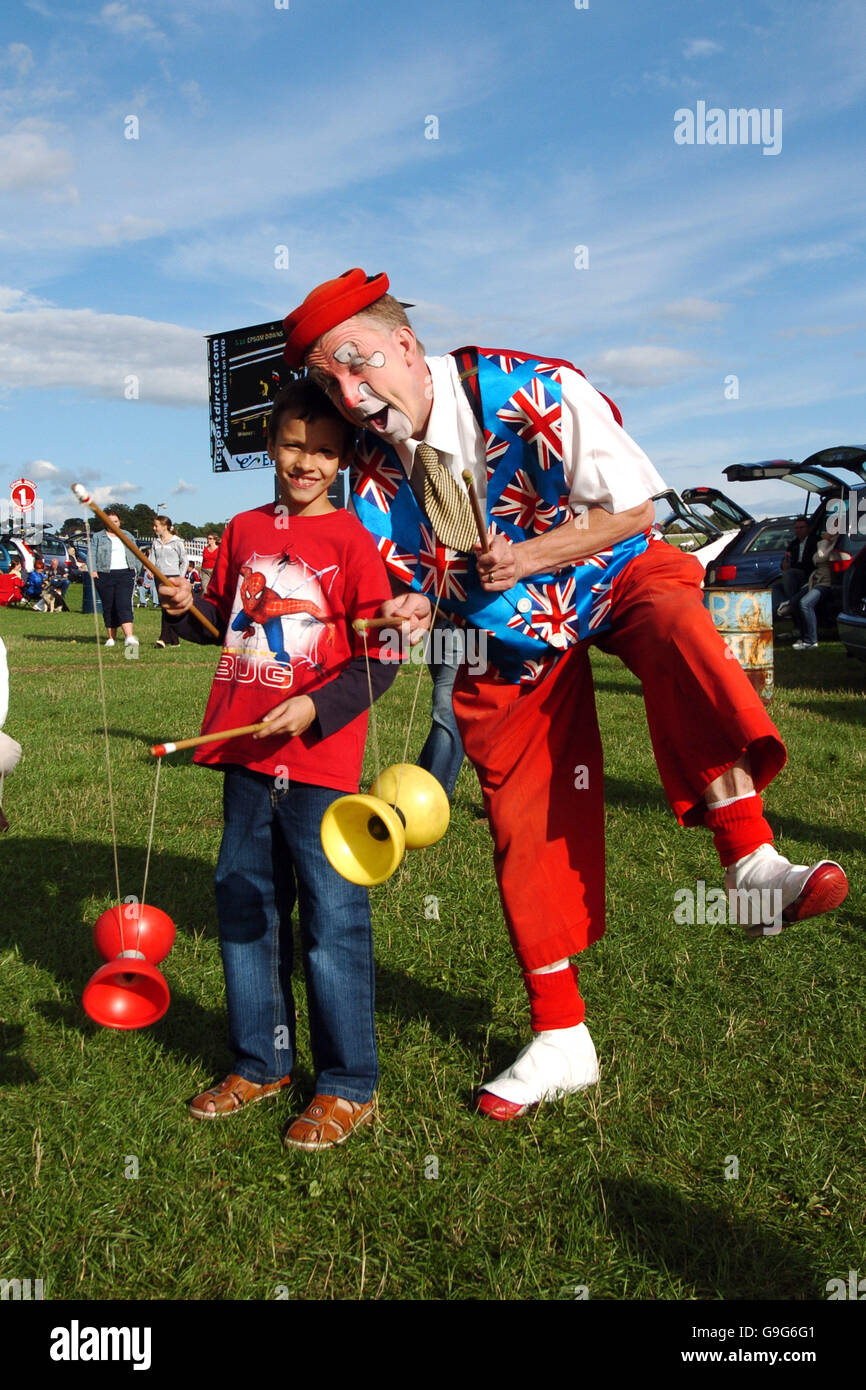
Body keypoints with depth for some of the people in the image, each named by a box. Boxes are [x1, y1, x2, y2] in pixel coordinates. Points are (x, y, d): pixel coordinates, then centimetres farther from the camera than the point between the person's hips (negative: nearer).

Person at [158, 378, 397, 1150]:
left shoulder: (351, 538, -6)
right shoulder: (244, 531, 11)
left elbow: (382, 657, -9)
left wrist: (315, 709, -20)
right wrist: (189, 608, 2)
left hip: (321, 760, -6)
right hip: (246, 754, 6)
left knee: (333, 918, 0)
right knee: (244, 905, 15)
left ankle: (349, 1086, 14)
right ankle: (262, 1063, 32)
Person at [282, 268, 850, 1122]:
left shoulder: (531, 392, -21)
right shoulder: (375, 474, -8)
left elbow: (636, 508, -16)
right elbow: (414, 587, 2)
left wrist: (529, 557, -27)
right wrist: (410, 611, -23)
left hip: (614, 579, -3)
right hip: (512, 642, 3)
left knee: (676, 631, -40)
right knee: (526, 829, 1)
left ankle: (752, 864, -45)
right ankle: (560, 1040, 14)